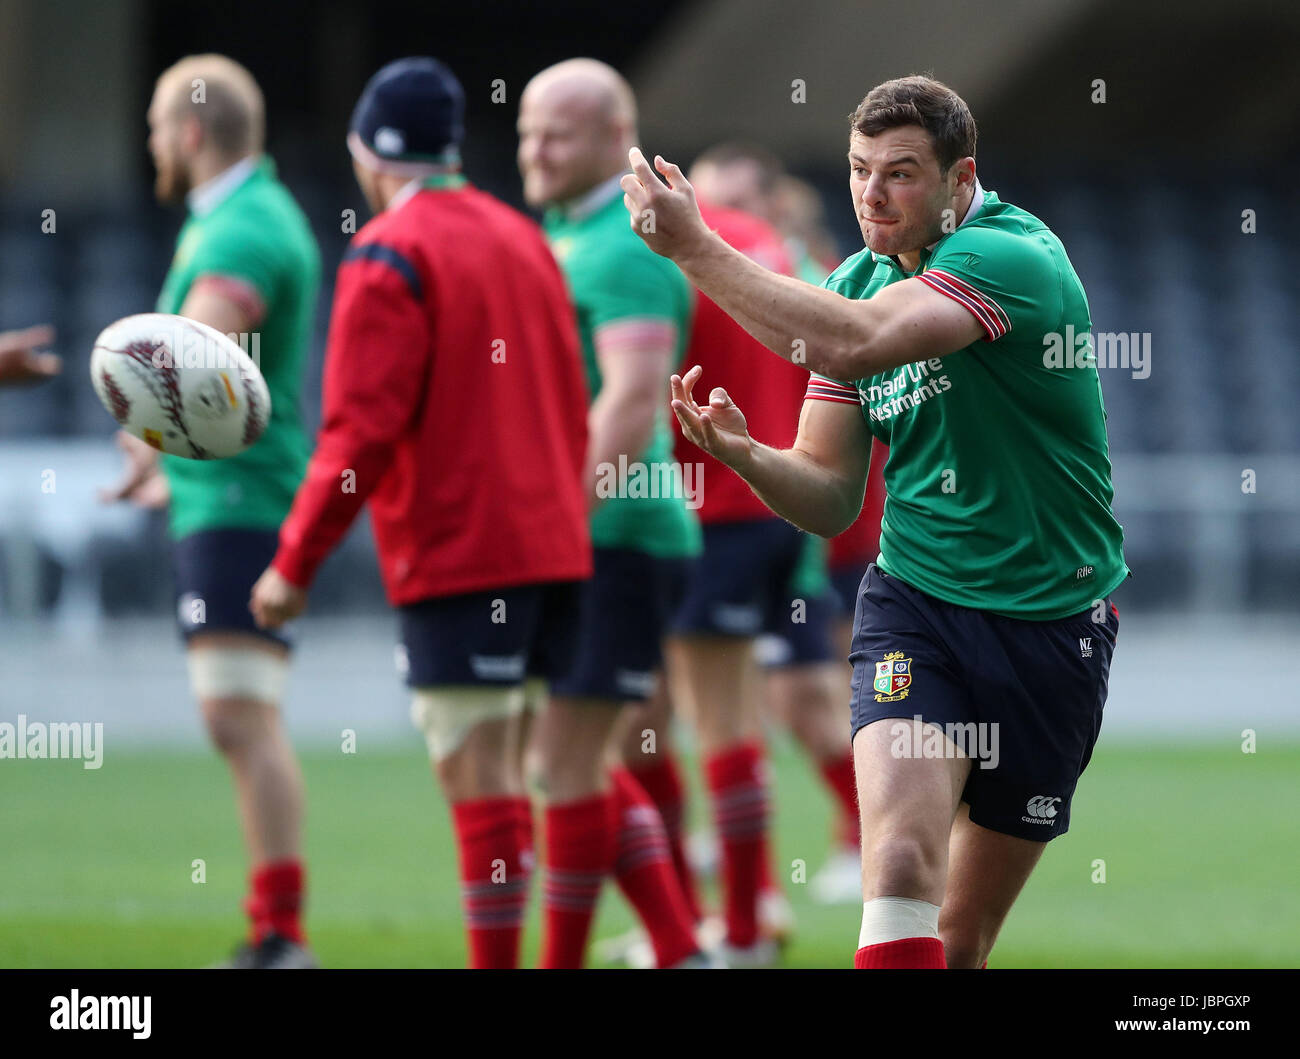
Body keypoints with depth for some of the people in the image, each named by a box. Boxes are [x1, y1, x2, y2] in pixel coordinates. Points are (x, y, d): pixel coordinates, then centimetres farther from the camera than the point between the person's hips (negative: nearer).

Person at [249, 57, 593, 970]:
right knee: (497, 765, 13)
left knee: (474, 770, -7)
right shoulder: (521, 237, 14)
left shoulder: (391, 253, -10)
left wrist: (296, 561, -11)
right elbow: (571, 404, 18)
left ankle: (497, 957, -9)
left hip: (453, 550, -8)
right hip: (548, 542, 8)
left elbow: (363, 427, -16)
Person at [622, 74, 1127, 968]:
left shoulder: (1015, 257, -17)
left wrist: (694, 245, -32)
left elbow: (858, 342, -35)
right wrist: (744, 454, -15)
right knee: (901, 860, -23)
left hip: (1054, 624, -3)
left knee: (963, 940, 6)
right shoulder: (857, 283, 5)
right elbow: (832, 499, 6)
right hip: (913, 602, 3)